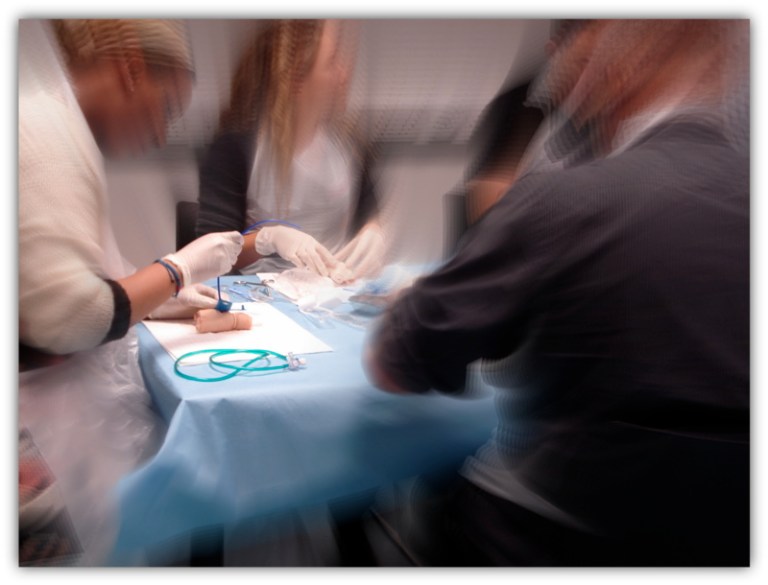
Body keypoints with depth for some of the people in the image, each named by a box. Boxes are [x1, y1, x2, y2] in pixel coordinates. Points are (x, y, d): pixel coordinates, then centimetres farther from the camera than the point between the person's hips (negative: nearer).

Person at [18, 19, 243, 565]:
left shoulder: (50, 121, 14)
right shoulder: (44, 128, -19)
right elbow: (67, 319, -26)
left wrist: (158, 298, 12)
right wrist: (180, 269, -11)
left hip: (77, 404, 10)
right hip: (56, 433, -10)